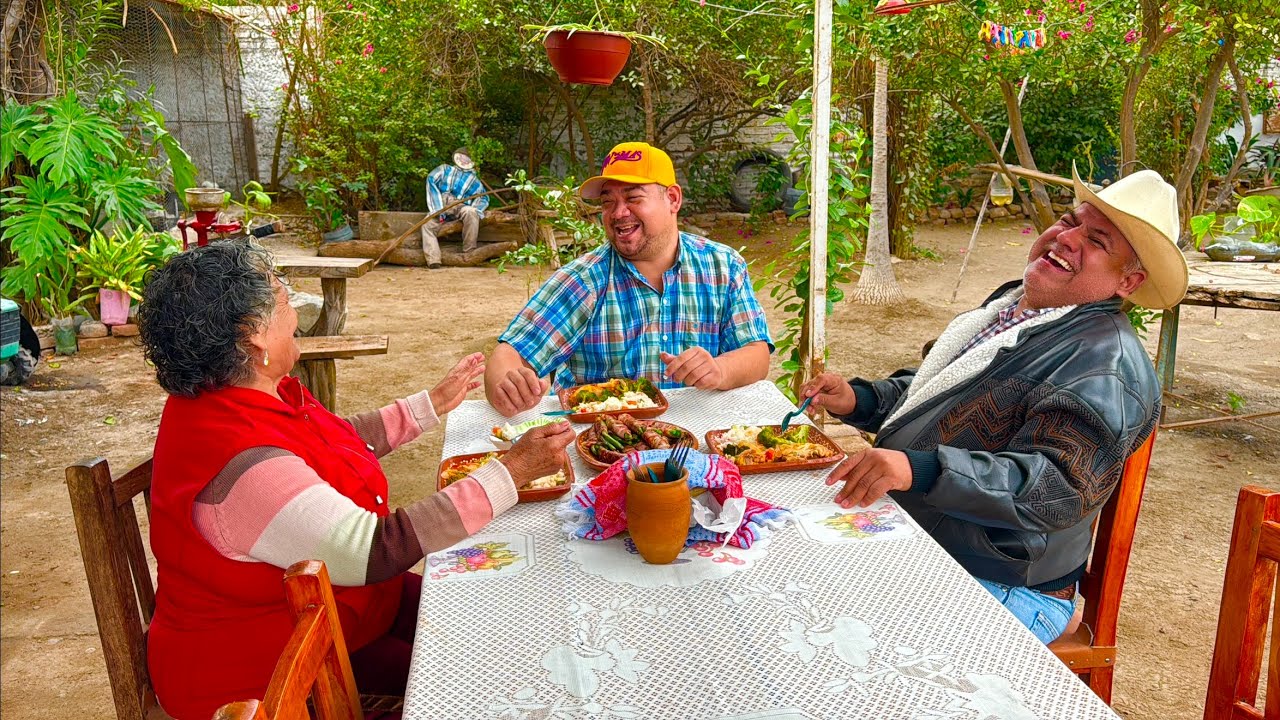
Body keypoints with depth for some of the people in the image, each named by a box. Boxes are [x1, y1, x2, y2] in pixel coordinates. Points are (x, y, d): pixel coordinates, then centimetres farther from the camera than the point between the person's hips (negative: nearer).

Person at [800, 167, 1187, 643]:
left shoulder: (1108, 370, -19)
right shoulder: (1014, 301, 10)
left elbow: (1059, 486, -30)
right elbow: (935, 391, 22)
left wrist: (919, 470, -42)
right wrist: (859, 400, 4)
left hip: (994, 587, -8)